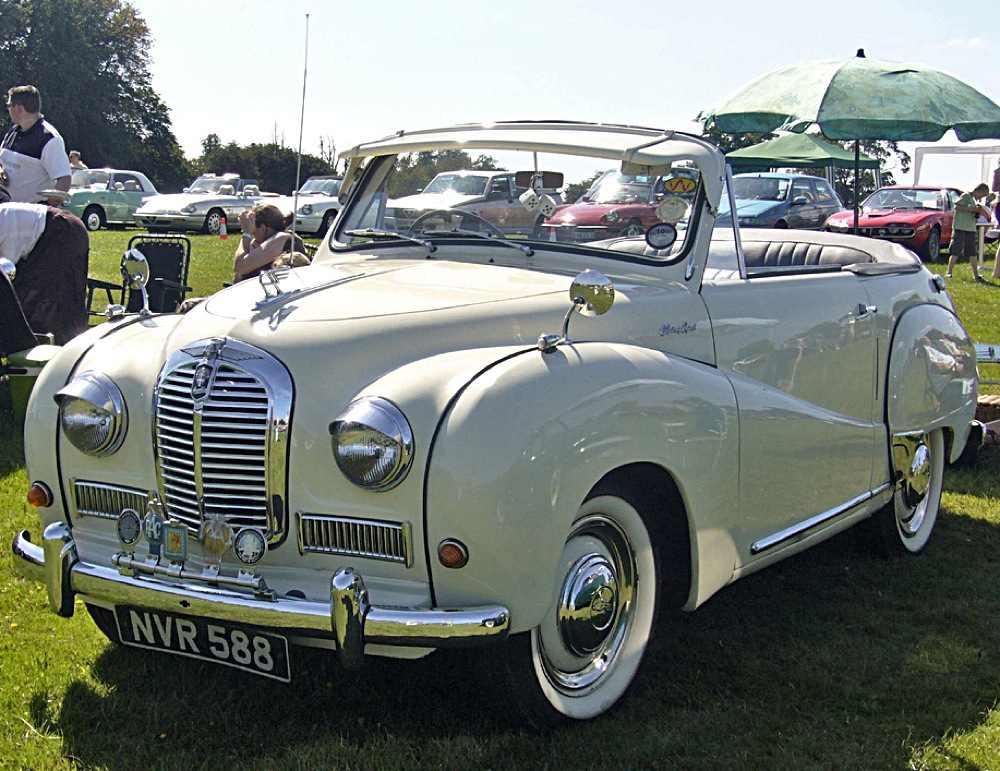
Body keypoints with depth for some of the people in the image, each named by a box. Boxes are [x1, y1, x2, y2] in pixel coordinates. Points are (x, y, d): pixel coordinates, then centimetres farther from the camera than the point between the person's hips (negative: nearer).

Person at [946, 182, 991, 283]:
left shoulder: (974, 200, 20)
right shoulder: (966, 196, -5)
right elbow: (957, 207, -18)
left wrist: (978, 212, 5)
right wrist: (973, 209, -16)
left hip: (971, 229, 8)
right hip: (960, 228, -8)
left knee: (973, 253, 7)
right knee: (956, 252, -6)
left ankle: (976, 275, 9)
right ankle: (949, 273, 0)